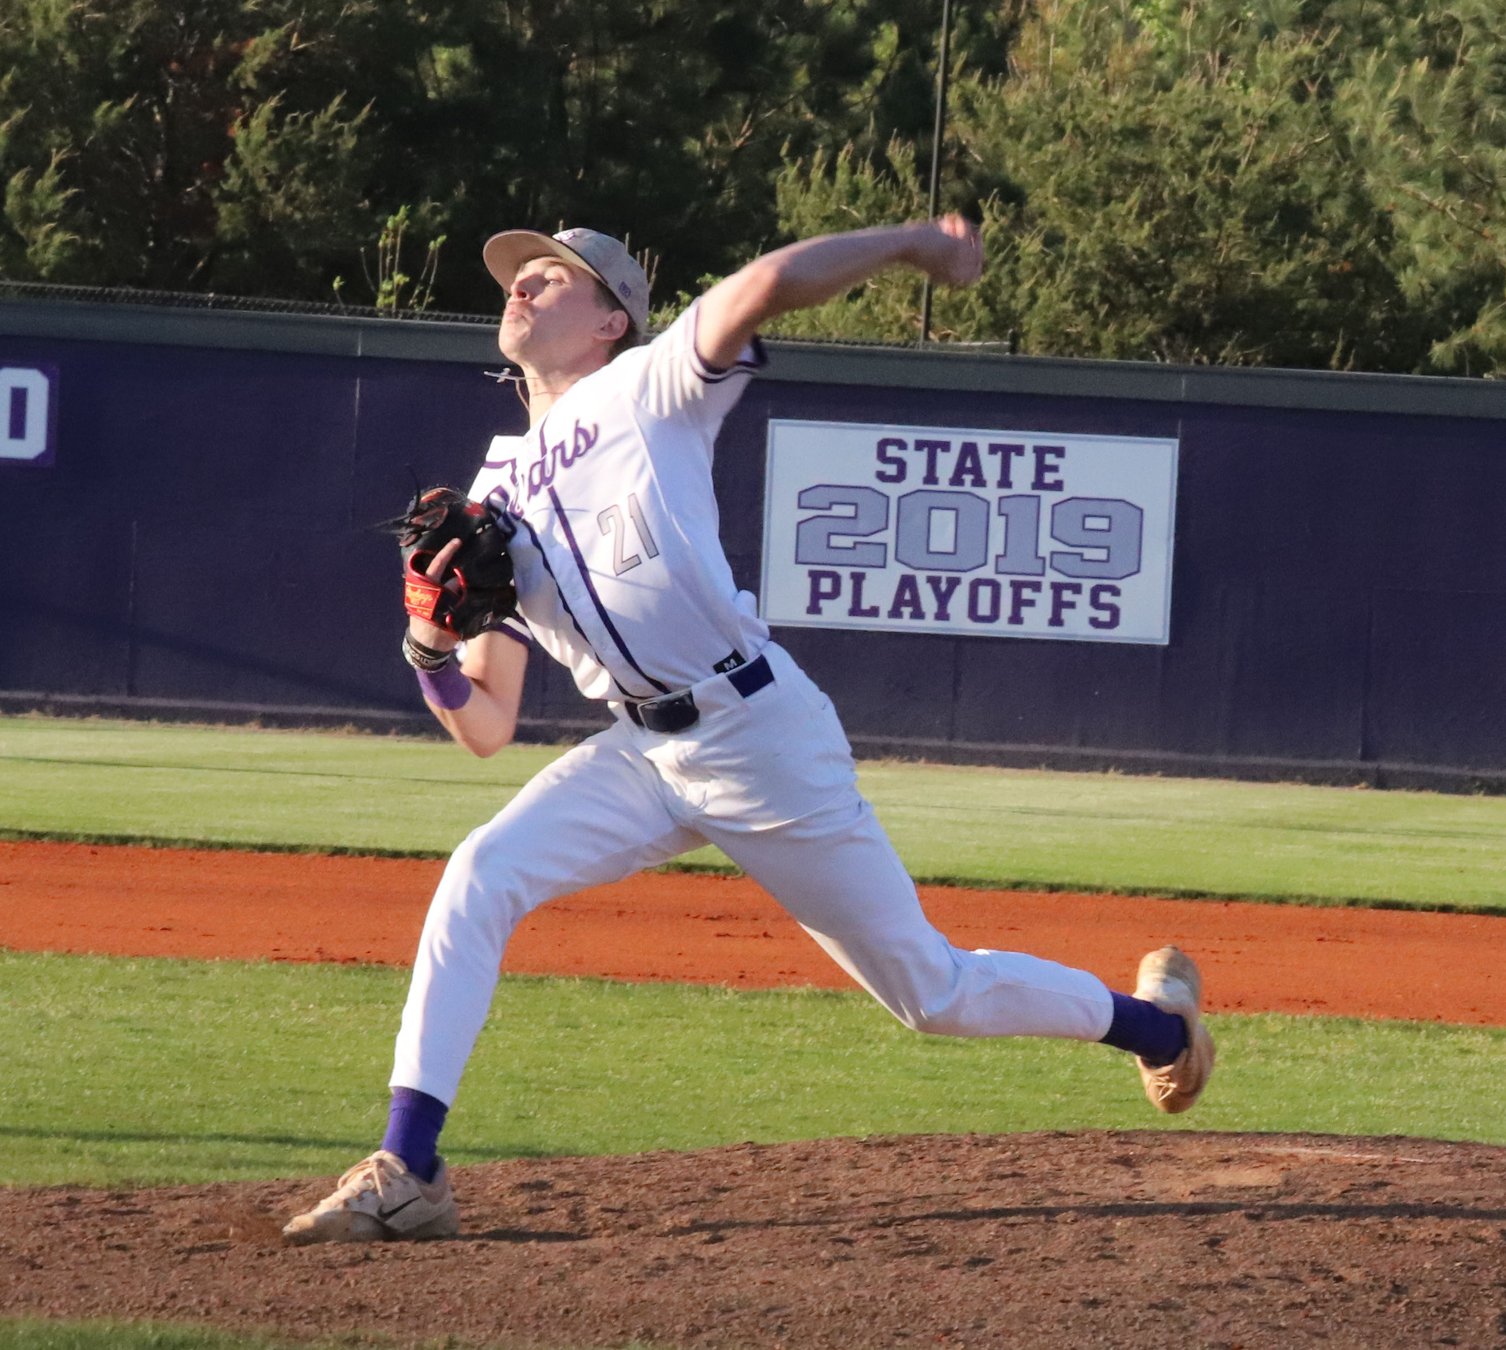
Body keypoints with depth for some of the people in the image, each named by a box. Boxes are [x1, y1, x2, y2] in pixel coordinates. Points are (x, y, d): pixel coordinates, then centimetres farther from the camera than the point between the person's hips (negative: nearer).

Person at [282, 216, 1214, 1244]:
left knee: (933, 991, 2)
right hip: (643, 756, 5)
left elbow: (764, 286, -23)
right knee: (479, 878, -18)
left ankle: (1153, 1018, 29)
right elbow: (486, 729, 12)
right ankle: (406, 1176, -19)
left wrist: (909, 242, -16)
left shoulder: (646, 392, -3)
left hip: (765, 735, -5)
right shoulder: (496, 494, 13)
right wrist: (433, 653, -9)